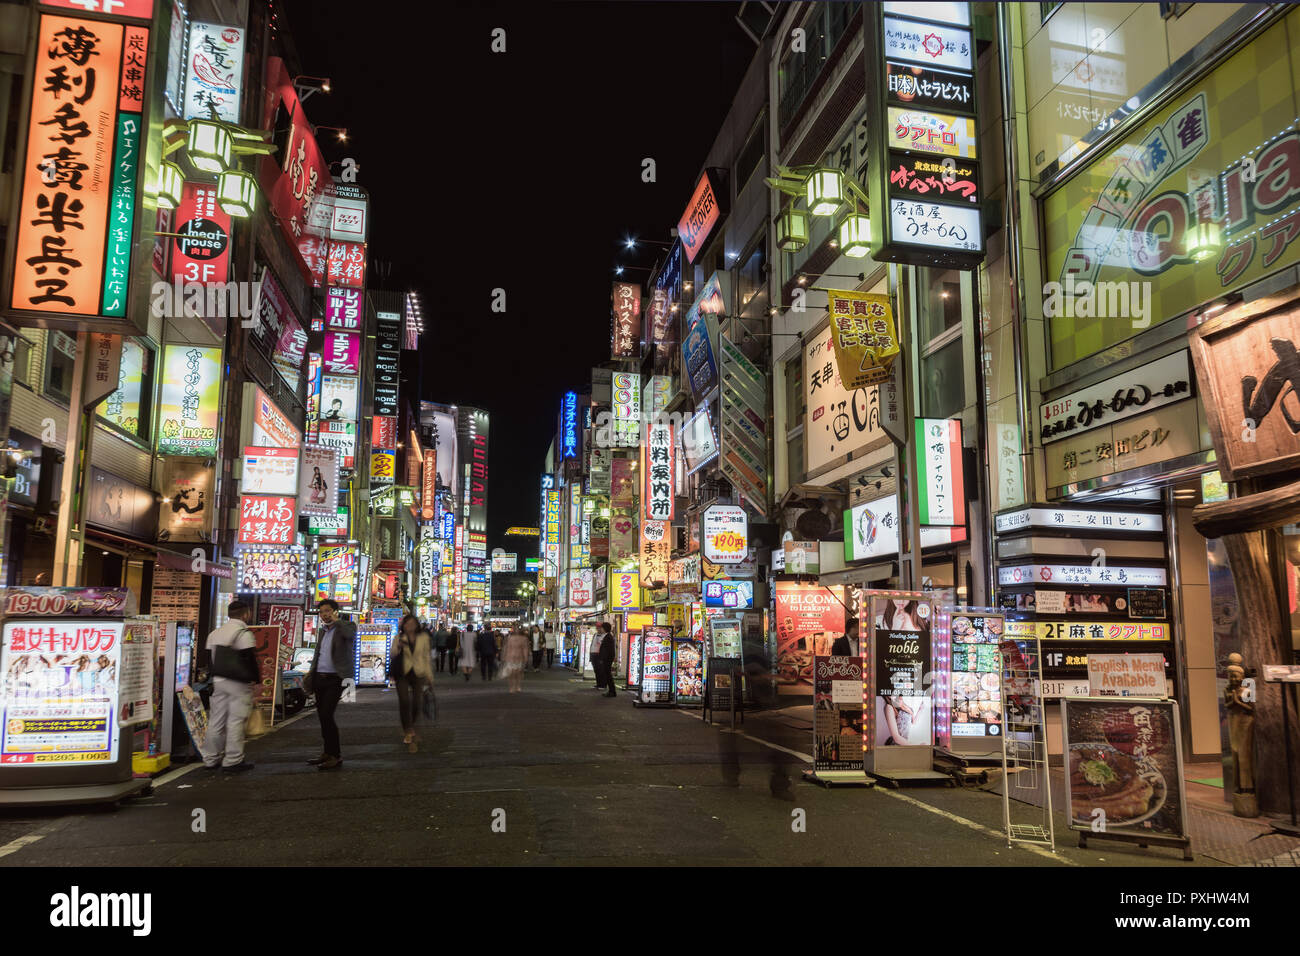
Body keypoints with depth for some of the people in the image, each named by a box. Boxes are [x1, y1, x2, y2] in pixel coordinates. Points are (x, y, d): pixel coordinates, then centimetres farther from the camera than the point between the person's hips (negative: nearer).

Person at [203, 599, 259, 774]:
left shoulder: (214, 633, 13)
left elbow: (209, 657, 16)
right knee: (236, 721, -4)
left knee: (216, 720, 13)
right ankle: (233, 761, -2)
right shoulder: (244, 633, -12)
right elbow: (250, 659, -16)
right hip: (239, 684, -7)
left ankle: (211, 759, 20)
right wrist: (257, 679, -6)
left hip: (218, 681, 7)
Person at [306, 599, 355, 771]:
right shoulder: (323, 631, 18)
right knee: (322, 717, 11)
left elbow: (349, 633, -29)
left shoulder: (346, 626, -4)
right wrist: (311, 673, 16)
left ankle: (335, 756, -7)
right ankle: (328, 753, 21)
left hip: (335, 679, -8)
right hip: (320, 679, 8)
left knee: (327, 716, -14)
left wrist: (336, 620, -17)